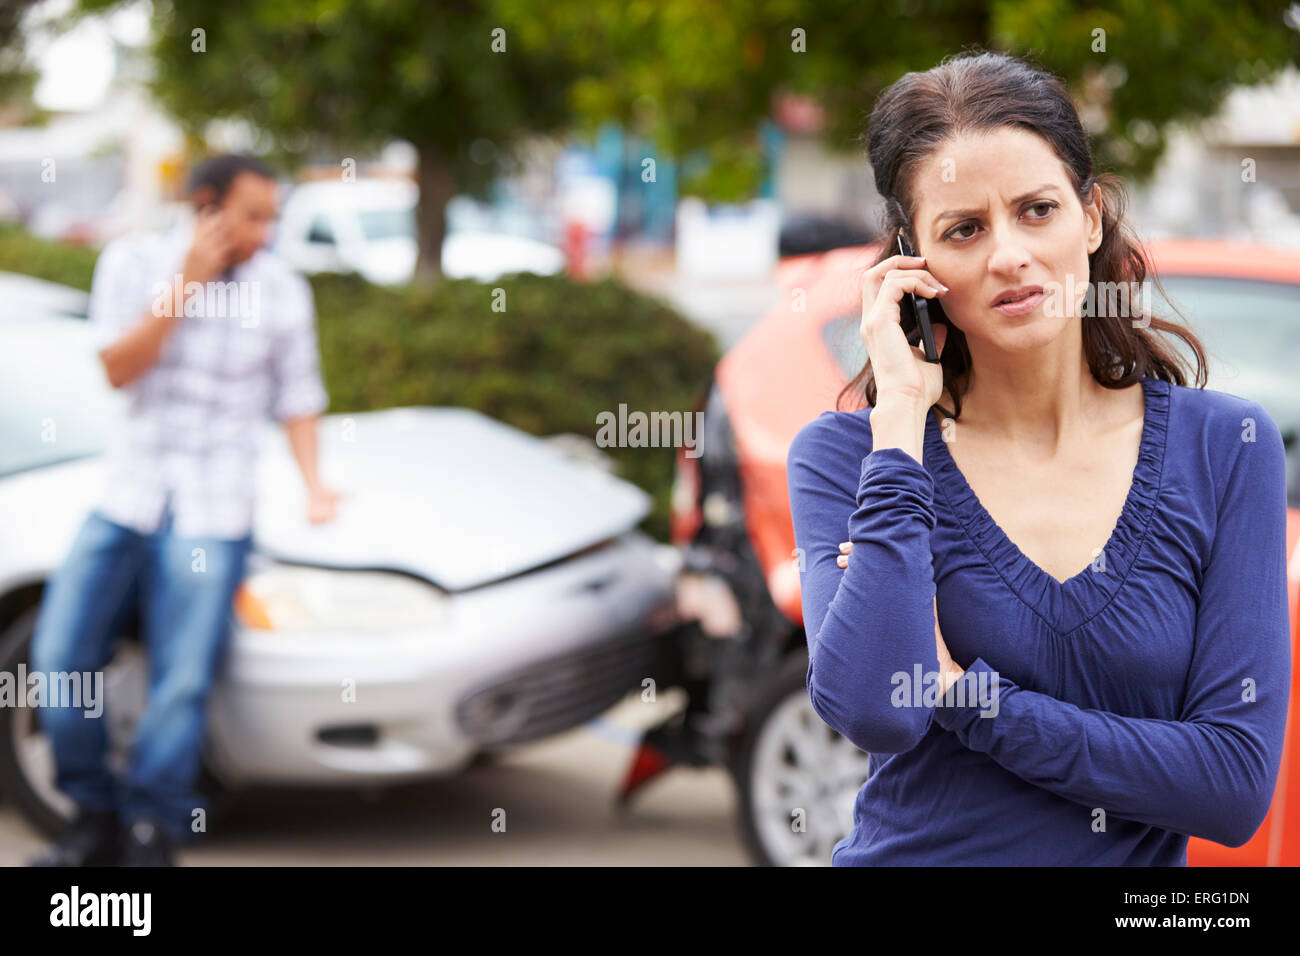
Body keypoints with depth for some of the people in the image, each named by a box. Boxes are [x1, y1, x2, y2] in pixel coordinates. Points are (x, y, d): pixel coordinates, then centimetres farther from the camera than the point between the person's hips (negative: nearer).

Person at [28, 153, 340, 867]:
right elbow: (119, 369, -10)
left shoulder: (281, 289, 1)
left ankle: (151, 833, 4)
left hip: (210, 514, -2)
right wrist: (183, 283, -16)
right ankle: (95, 819, 13)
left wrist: (314, 487, -6)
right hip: (127, 493, 2)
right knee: (59, 656, -3)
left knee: (182, 681, -11)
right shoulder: (132, 263, 1)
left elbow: (297, 399, 8)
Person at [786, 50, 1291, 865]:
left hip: (1139, 878, 0)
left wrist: (961, 691, -11)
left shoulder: (1225, 446, 0)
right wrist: (901, 408, -13)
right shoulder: (846, 453, -3)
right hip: (910, 855, 0)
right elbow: (874, 712, -19)